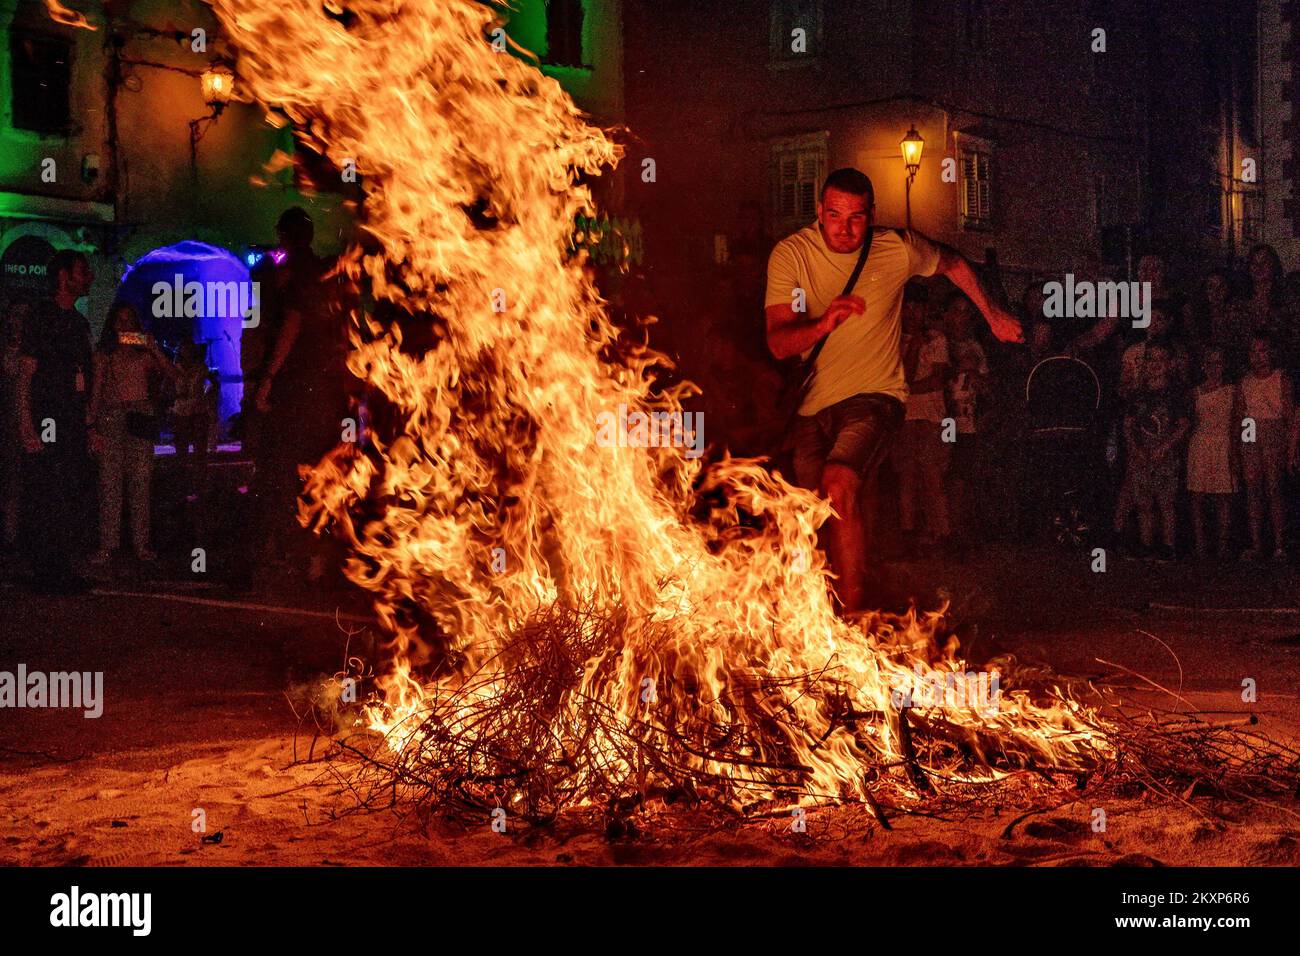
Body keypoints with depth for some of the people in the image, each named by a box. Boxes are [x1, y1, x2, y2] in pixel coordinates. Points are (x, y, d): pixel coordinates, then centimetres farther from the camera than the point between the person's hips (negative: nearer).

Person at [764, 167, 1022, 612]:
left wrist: (994, 316, 24)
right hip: (813, 406, 3)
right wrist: (824, 324, -32)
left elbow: (953, 264, 18)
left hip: (874, 396, -3)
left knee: (839, 484, -29)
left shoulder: (898, 249, -4)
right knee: (820, 524, 6)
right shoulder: (790, 255, -5)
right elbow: (778, 342, -13)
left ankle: (854, 619, -28)